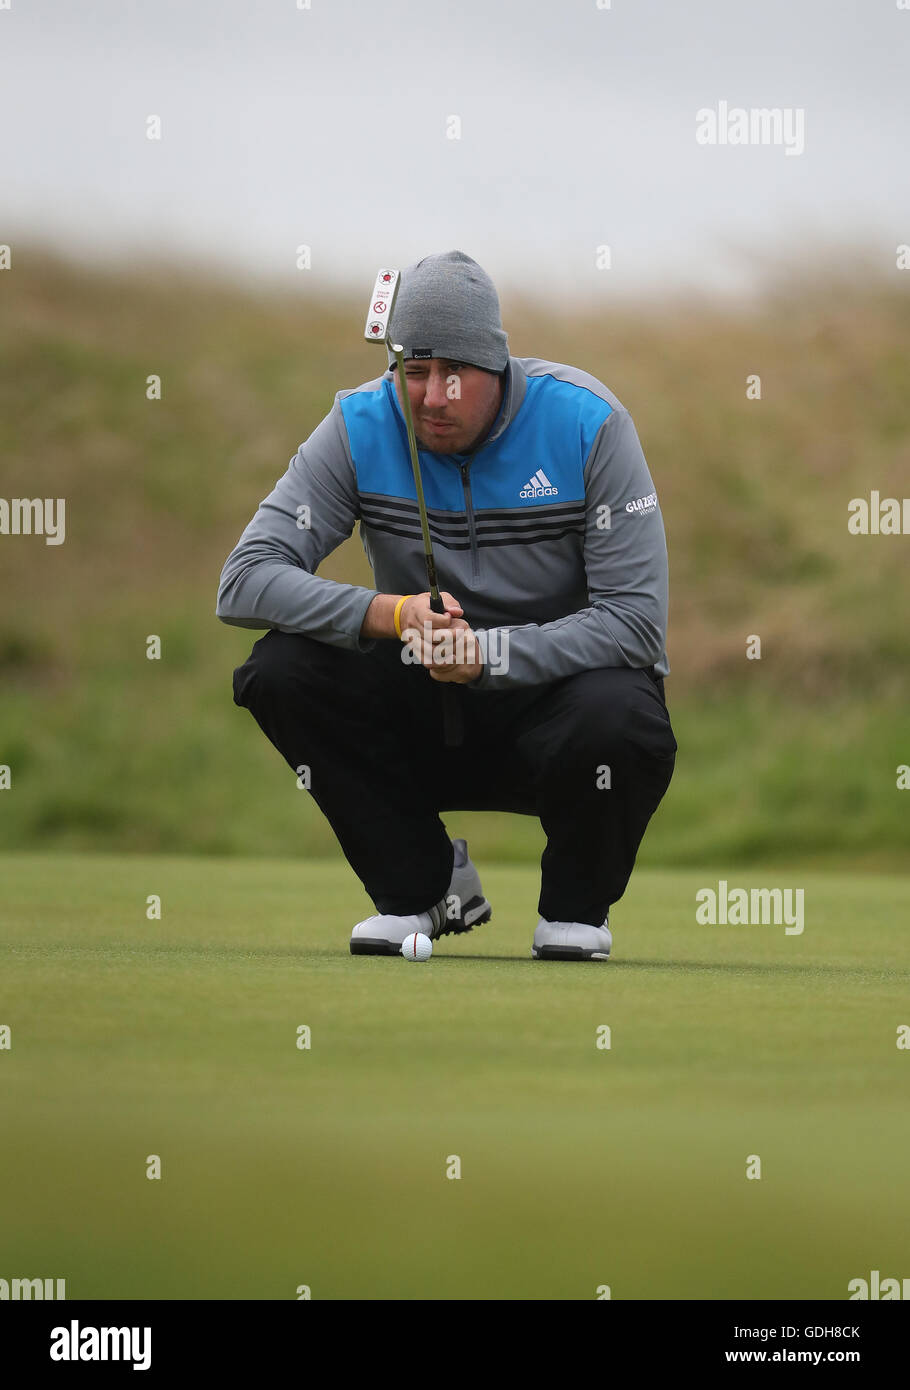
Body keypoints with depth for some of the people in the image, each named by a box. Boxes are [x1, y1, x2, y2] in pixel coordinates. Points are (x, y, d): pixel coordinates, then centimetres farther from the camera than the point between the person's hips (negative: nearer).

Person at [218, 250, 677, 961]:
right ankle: (423, 884, -2)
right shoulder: (360, 428, -10)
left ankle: (577, 904, -3)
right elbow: (244, 581, -18)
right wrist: (389, 614, -33)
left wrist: (489, 652, -33)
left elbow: (637, 621, -20)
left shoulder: (588, 423, -17)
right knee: (282, 669, -23)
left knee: (617, 718, -37)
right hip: (423, 715, 3)